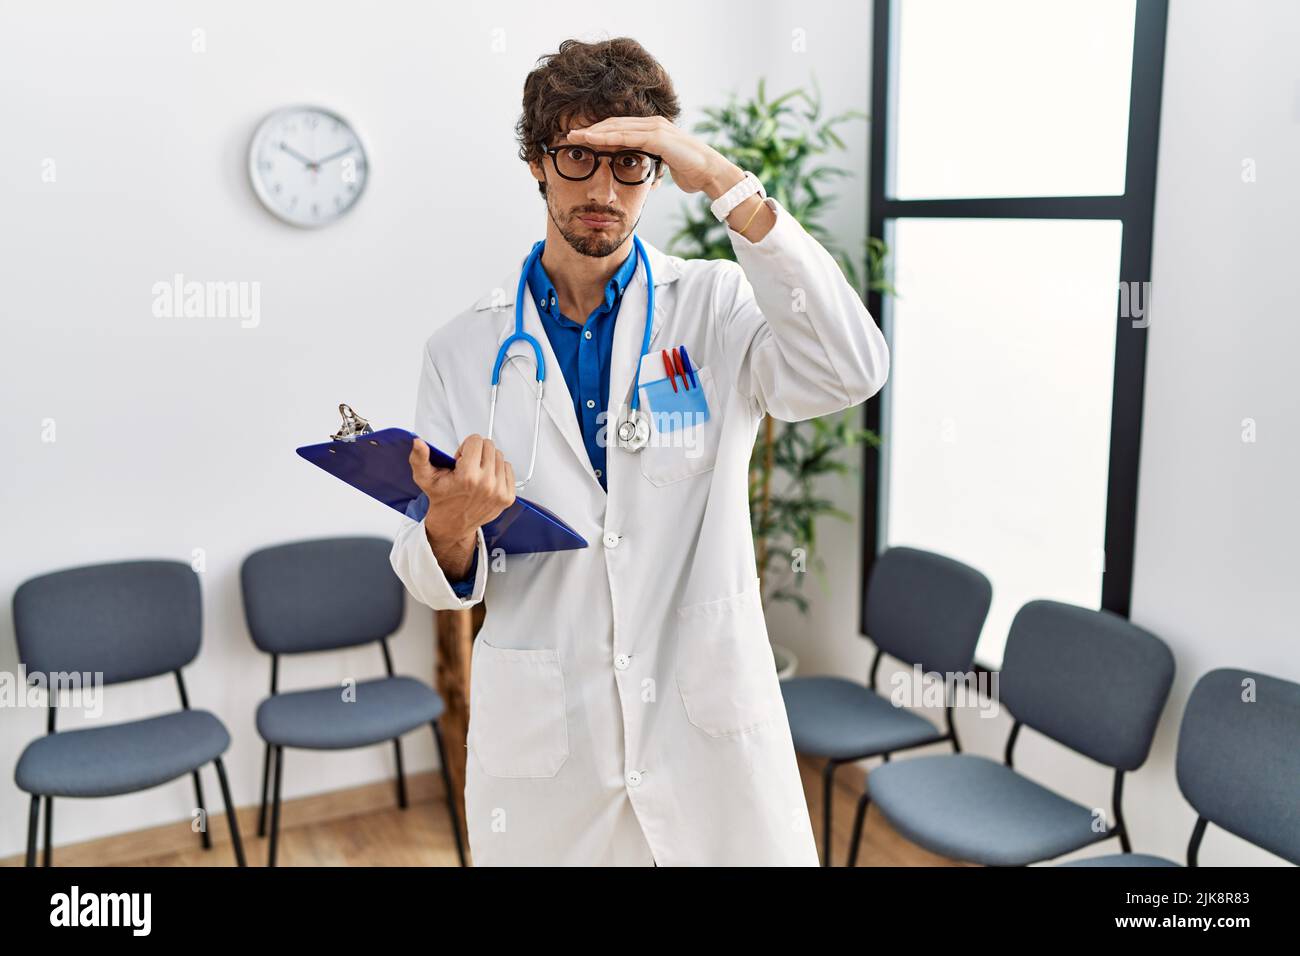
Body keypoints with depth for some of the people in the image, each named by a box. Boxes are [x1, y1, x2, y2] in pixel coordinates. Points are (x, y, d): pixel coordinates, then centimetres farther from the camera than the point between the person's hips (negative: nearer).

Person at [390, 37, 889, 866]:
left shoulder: (715, 306, -2)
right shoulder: (463, 350, 1)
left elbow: (850, 372, -22)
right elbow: (441, 582, 2)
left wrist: (724, 181, -23)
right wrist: (452, 524, -22)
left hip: (712, 733, -1)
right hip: (542, 748, 1)